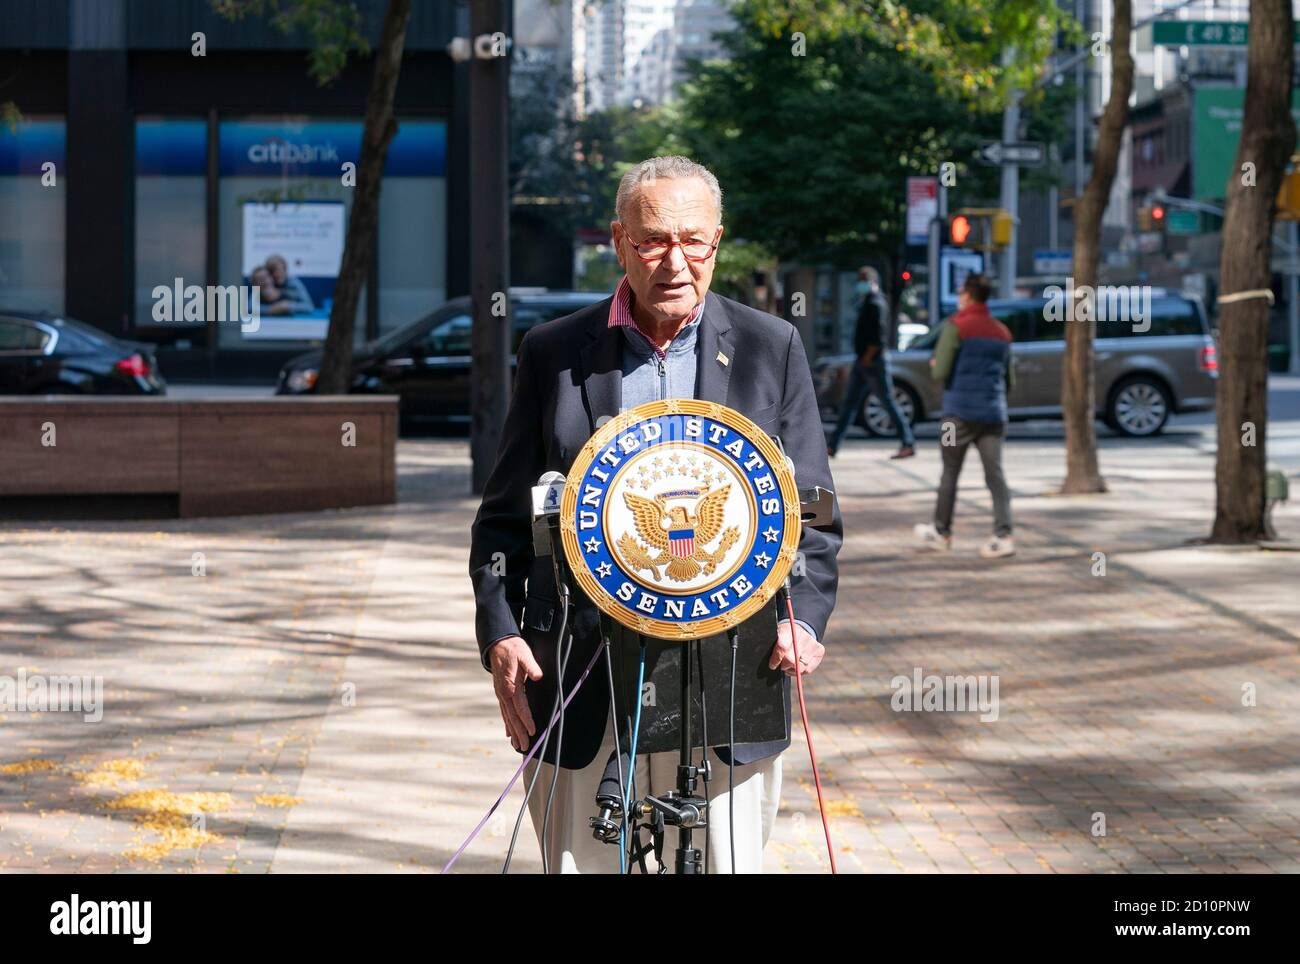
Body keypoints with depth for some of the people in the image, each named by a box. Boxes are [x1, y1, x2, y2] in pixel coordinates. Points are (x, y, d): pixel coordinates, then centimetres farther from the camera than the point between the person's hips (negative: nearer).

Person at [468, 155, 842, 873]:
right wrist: (499, 635, -5)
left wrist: (804, 616, -9)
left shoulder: (771, 348, 7)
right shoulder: (552, 353, 7)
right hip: (583, 689, 0)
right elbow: (504, 515, 9)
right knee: (583, 864, 3)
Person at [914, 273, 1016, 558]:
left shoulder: (956, 326, -6)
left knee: (950, 473, 9)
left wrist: (934, 364, 10)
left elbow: (940, 372, -11)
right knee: (995, 475, -1)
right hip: (993, 414, 5)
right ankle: (1004, 534, -13)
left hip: (961, 412, -4)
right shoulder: (1002, 332, 13)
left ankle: (942, 533, 19)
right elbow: (1009, 381, 17)